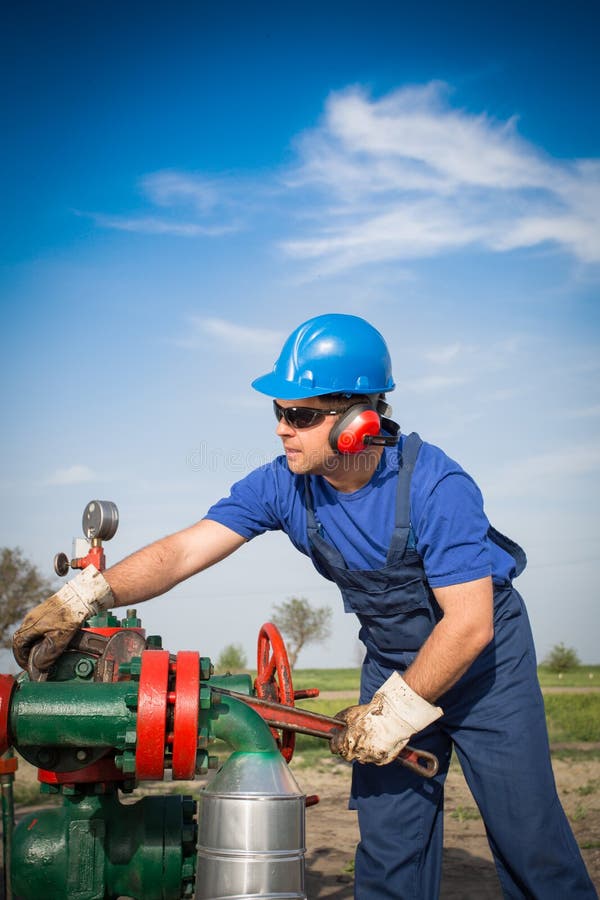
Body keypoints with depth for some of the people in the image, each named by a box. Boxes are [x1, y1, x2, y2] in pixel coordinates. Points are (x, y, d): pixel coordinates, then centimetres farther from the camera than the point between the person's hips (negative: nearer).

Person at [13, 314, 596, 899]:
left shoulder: (435, 487, -28)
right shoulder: (283, 485, -14)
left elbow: (470, 625, -28)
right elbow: (182, 552, -17)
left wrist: (397, 712, -22)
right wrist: (81, 599, -29)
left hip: (484, 653, -4)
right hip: (393, 659, 5)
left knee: (526, 834, -3)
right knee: (388, 842, 4)